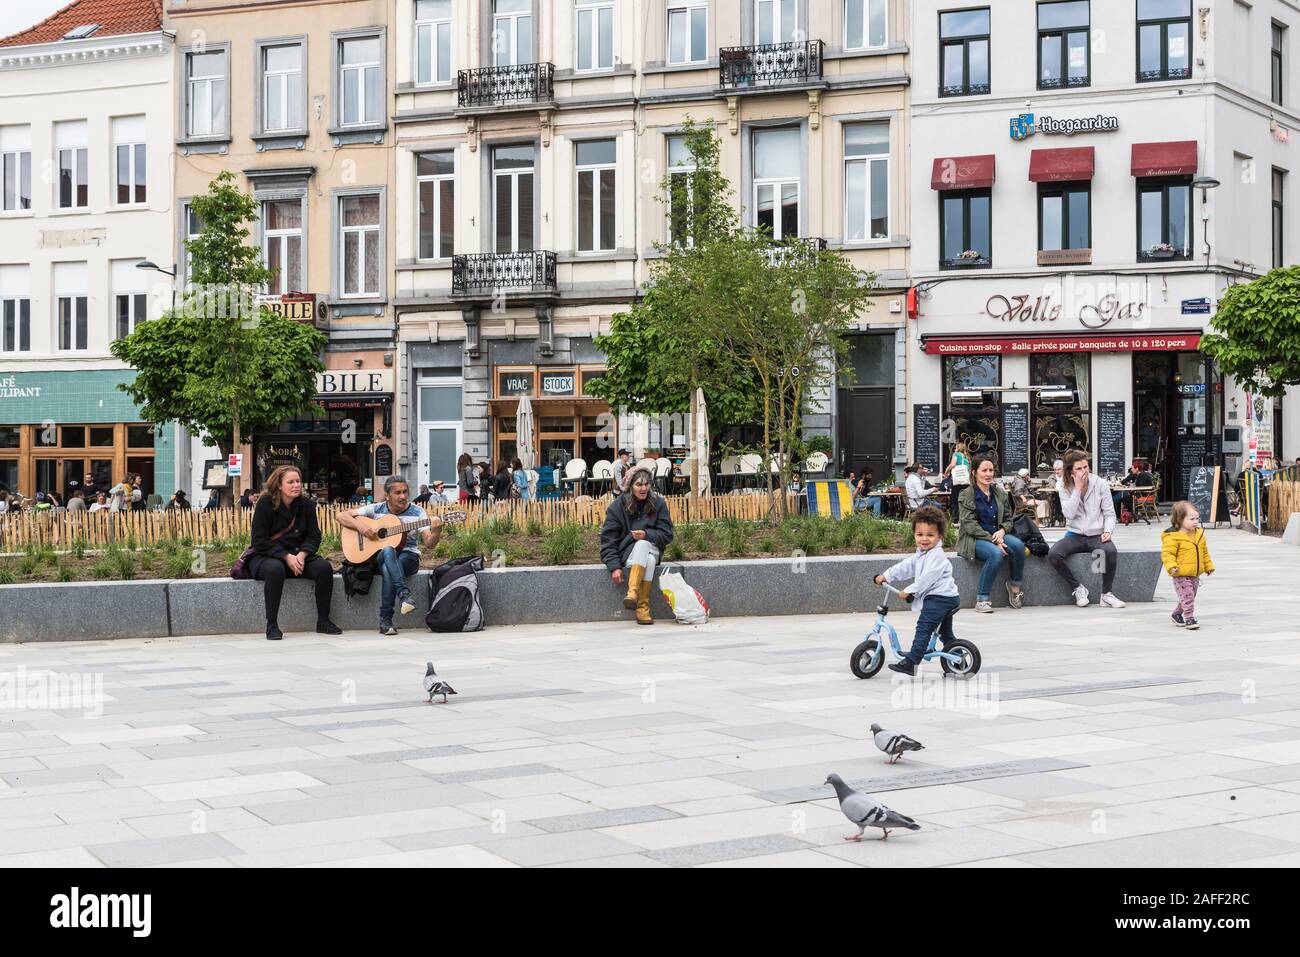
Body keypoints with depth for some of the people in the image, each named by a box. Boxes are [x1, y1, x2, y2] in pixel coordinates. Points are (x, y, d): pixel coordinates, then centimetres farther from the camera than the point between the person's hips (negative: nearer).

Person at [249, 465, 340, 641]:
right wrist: (286, 557, -21)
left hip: (298, 556, 4)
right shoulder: (265, 504, -9)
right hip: (266, 557, -4)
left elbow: (314, 537, 5)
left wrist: (302, 554, -16)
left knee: (325, 567, -21)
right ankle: (271, 625, -30)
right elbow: (259, 541, -13)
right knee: (276, 569, -39)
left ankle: (323, 621, -9)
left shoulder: (306, 505, 4)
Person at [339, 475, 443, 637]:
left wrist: (436, 532, -32)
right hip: (379, 556, 0)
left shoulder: (417, 512, -1)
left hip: (408, 557, 0)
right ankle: (404, 594, -49)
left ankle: (385, 620, -32)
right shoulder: (377, 509, 2)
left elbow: (429, 544, -10)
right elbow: (341, 516, 1)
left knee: (388, 569, -36)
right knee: (388, 551, -38)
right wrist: (361, 528, -15)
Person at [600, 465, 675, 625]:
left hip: (652, 548, 1)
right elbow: (608, 540, -5)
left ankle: (633, 593, -44)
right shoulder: (617, 506, -2)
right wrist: (614, 567, -18)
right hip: (627, 551, -1)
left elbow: (667, 535, 0)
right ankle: (643, 606, -45)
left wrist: (647, 534, -19)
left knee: (643, 544, -35)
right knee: (646, 555, -36)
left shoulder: (658, 503, 3)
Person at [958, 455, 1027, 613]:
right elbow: (970, 525, -11)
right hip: (973, 540, -5)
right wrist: (993, 540, -19)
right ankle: (982, 598, -24)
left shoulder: (1000, 493, 13)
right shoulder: (967, 496, -3)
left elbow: (1008, 518, 17)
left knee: (1018, 545, -27)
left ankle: (1015, 585, -4)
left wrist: (1002, 531, -8)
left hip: (997, 536, 5)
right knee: (996, 553, -35)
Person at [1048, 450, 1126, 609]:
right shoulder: (1064, 487, 1)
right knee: (1053, 554, -29)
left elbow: (1109, 513, 3)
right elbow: (1069, 514, -13)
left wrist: (1108, 531, -16)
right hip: (1075, 536, 1)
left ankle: (1106, 594, -15)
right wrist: (1077, 488, -16)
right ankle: (1077, 588, -7)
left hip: (1097, 536, -1)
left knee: (1111, 551, -36)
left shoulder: (1100, 484, -1)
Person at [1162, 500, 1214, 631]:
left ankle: (1177, 614, 34)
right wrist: (1171, 566, -34)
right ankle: (1189, 619, -5)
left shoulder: (1199, 534, 9)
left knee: (1190, 596, 17)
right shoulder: (1172, 537, -17)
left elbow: (1204, 552, 20)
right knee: (1187, 596, -12)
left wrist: (1209, 566, 22)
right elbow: (1167, 553, -20)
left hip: (1195, 574, 8)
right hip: (1181, 575, -8)